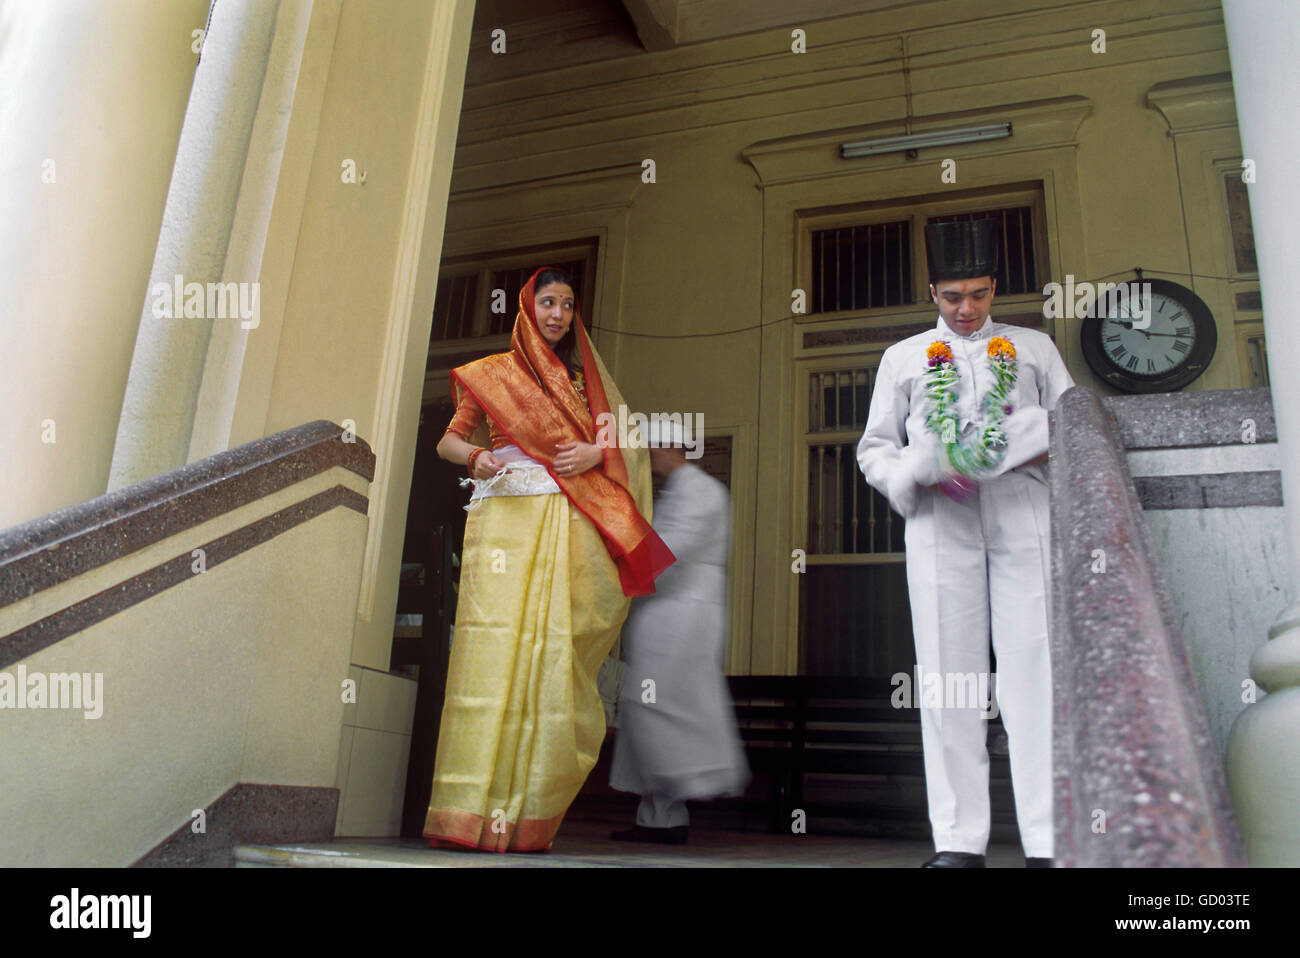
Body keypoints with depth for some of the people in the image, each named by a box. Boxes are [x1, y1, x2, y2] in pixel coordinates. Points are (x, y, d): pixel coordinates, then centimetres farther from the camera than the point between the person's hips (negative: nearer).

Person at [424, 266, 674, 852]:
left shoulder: (582, 377, 22)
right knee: (494, 643, -14)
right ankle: (471, 813, -13)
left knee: (551, 647, -9)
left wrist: (596, 453, -3)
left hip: (567, 519, 2)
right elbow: (449, 439, 14)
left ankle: (526, 815, -5)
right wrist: (474, 456, -8)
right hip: (504, 514, -1)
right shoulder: (494, 373, 17)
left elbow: (623, 441, 19)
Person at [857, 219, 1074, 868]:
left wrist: (1044, 448, -5)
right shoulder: (904, 356, 21)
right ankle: (959, 840, -2)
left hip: (1022, 513, 0)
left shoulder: (1035, 347, 23)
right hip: (940, 521, 0)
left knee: (1033, 664, -8)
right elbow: (873, 449, 16)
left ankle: (1049, 841, -6)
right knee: (948, 670, -4)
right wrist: (921, 475, -5)